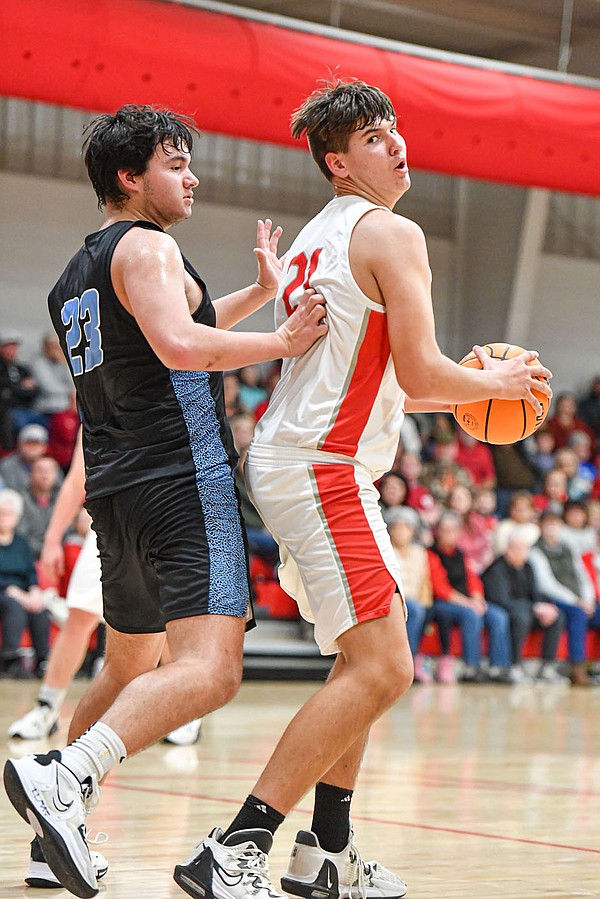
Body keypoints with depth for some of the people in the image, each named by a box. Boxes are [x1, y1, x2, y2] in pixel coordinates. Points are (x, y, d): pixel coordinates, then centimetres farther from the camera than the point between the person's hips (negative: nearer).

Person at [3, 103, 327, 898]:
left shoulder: (73, 279, 23)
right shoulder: (146, 247, -5)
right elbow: (180, 344, -23)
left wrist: (261, 293, 29)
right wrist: (281, 344, -13)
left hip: (116, 494, 10)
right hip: (183, 481, -10)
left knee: (130, 668, 23)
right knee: (210, 673, -20)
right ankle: (64, 775, -35)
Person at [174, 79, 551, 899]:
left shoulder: (315, 239, 20)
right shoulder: (391, 234, -10)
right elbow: (420, 374, -15)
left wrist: (460, 393, 25)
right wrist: (497, 383, 3)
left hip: (292, 458, 11)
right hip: (324, 469, -11)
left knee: (367, 659, 19)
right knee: (381, 669, -14)